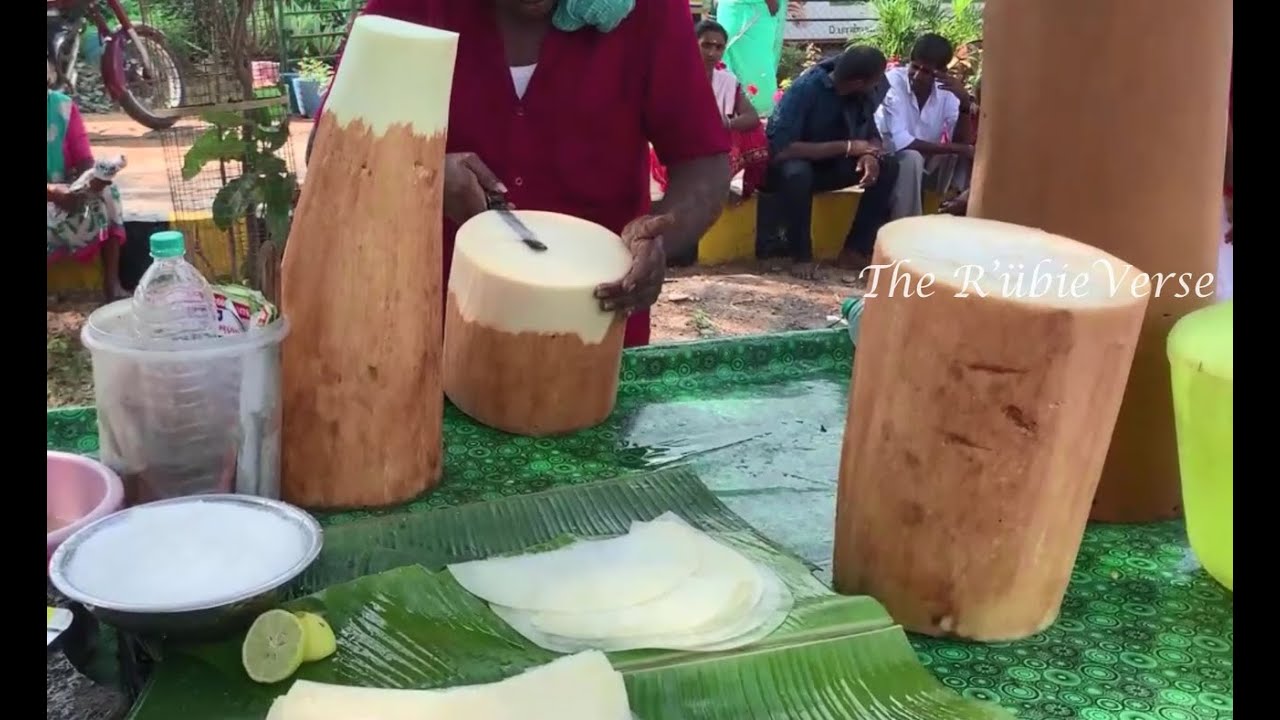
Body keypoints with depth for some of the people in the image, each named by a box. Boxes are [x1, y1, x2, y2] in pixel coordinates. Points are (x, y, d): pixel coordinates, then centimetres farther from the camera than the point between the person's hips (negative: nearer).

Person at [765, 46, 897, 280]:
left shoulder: (866, 94, -9)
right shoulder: (805, 88, -27)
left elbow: (873, 135, 3)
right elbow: (781, 149, -34)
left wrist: (872, 155, -24)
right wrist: (847, 147, -32)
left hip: (830, 166, 6)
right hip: (791, 166, -6)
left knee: (888, 167, -13)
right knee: (797, 172, -40)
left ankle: (855, 250, -9)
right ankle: (802, 256, -22)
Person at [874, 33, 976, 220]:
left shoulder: (946, 88, -7)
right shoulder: (892, 81, -21)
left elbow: (962, 142, -12)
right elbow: (901, 142, -29)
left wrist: (965, 103, -28)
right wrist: (959, 149, -25)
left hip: (927, 162, 5)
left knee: (969, 156, -13)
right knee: (912, 158, -34)